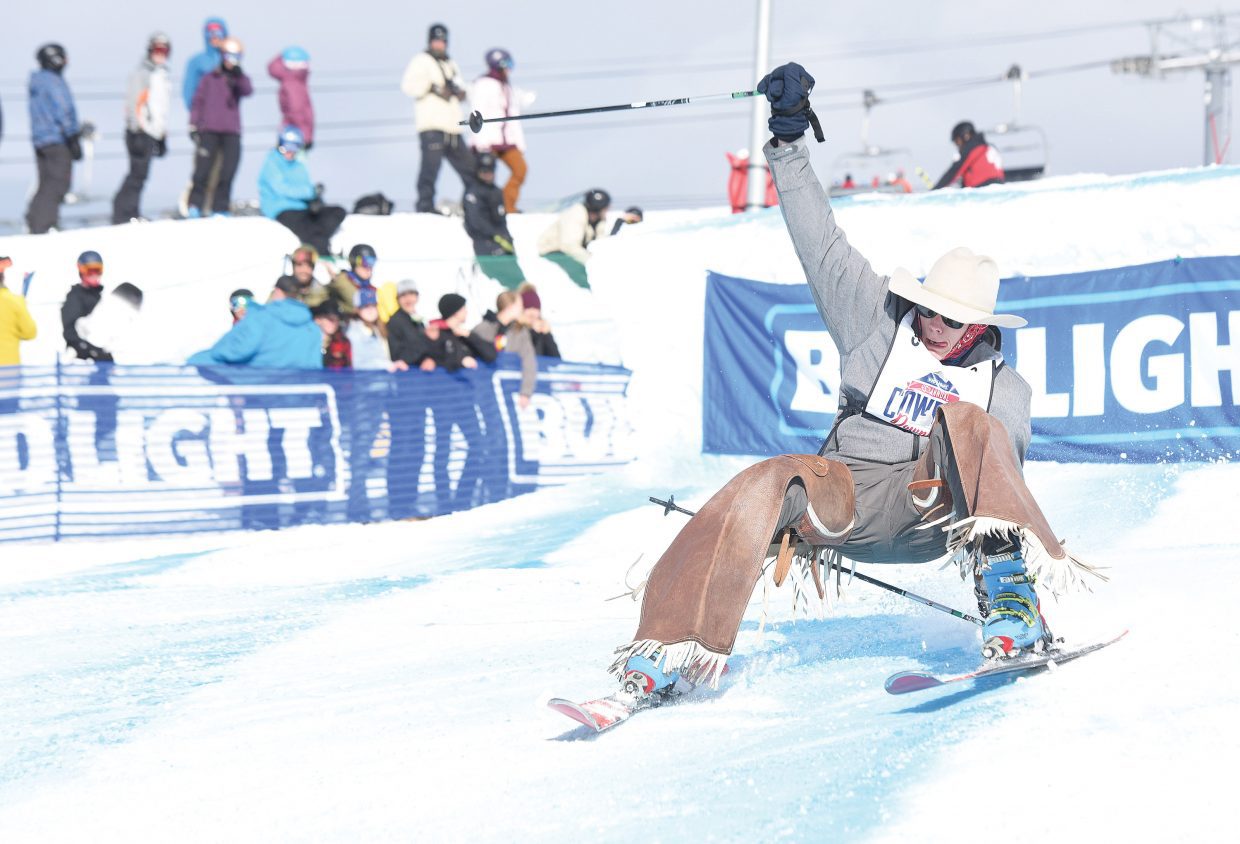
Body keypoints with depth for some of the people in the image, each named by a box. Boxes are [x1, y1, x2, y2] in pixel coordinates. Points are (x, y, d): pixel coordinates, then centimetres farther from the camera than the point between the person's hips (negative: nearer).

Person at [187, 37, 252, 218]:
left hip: (232, 133, 1)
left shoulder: (240, 79, 10)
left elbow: (248, 91, -12)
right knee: (202, 171, -6)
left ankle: (220, 209, 7)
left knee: (227, 174, 0)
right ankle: (195, 207, 3)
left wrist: (238, 75, -28)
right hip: (209, 130, -1)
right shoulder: (210, 78, 8)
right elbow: (198, 100, 10)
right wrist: (193, 125, 3)